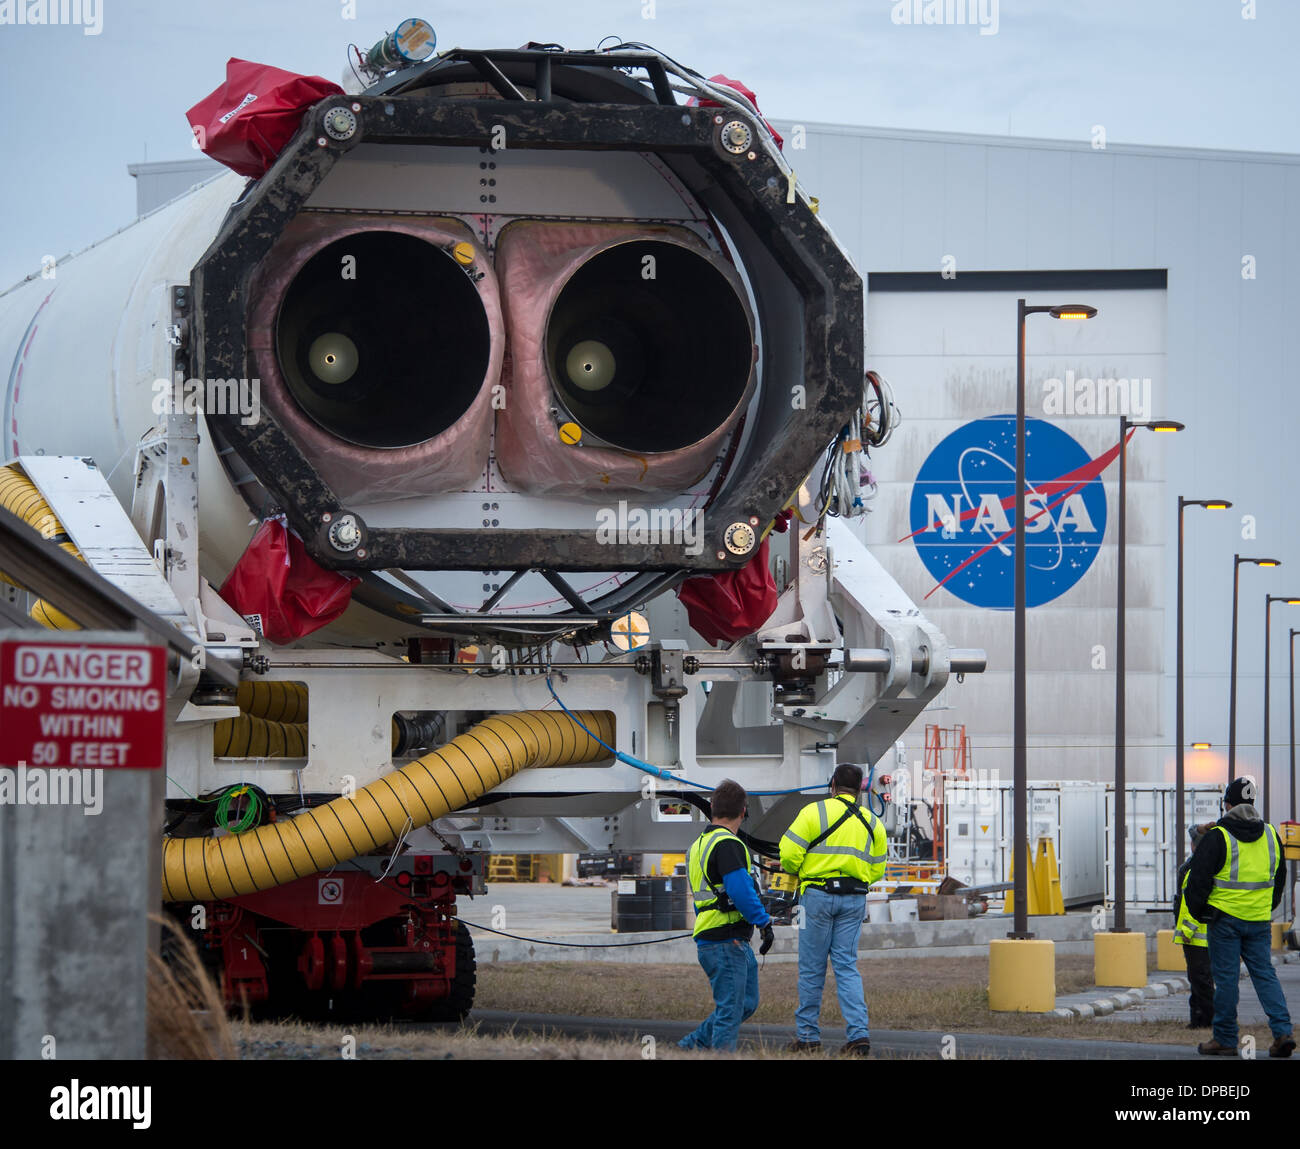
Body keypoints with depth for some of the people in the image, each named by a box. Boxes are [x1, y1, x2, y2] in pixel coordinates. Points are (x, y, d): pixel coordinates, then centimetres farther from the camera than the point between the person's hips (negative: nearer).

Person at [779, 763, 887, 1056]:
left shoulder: (814, 812, -5)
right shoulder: (872, 823, 10)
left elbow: (788, 855, -8)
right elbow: (877, 870, 11)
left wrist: (796, 872, 13)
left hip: (818, 895, -4)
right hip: (855, 900, 4)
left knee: (812, 967, 5)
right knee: (847, 966, 5)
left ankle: (808, 1036, 11)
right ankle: (858, 1034, -8)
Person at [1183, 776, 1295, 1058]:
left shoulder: (1217, 837, -10)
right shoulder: (1270, 835, 8)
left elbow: (1198, 879, -9)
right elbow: (1279, 878, 19)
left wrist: (1198, 911, 5)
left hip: (1225, 918, -5)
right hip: (1259, 919, 5)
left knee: (1226, 977, 1)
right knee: (1264, 974, 7)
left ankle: (1225, 1039, 6)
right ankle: (1282, 1032, -7)